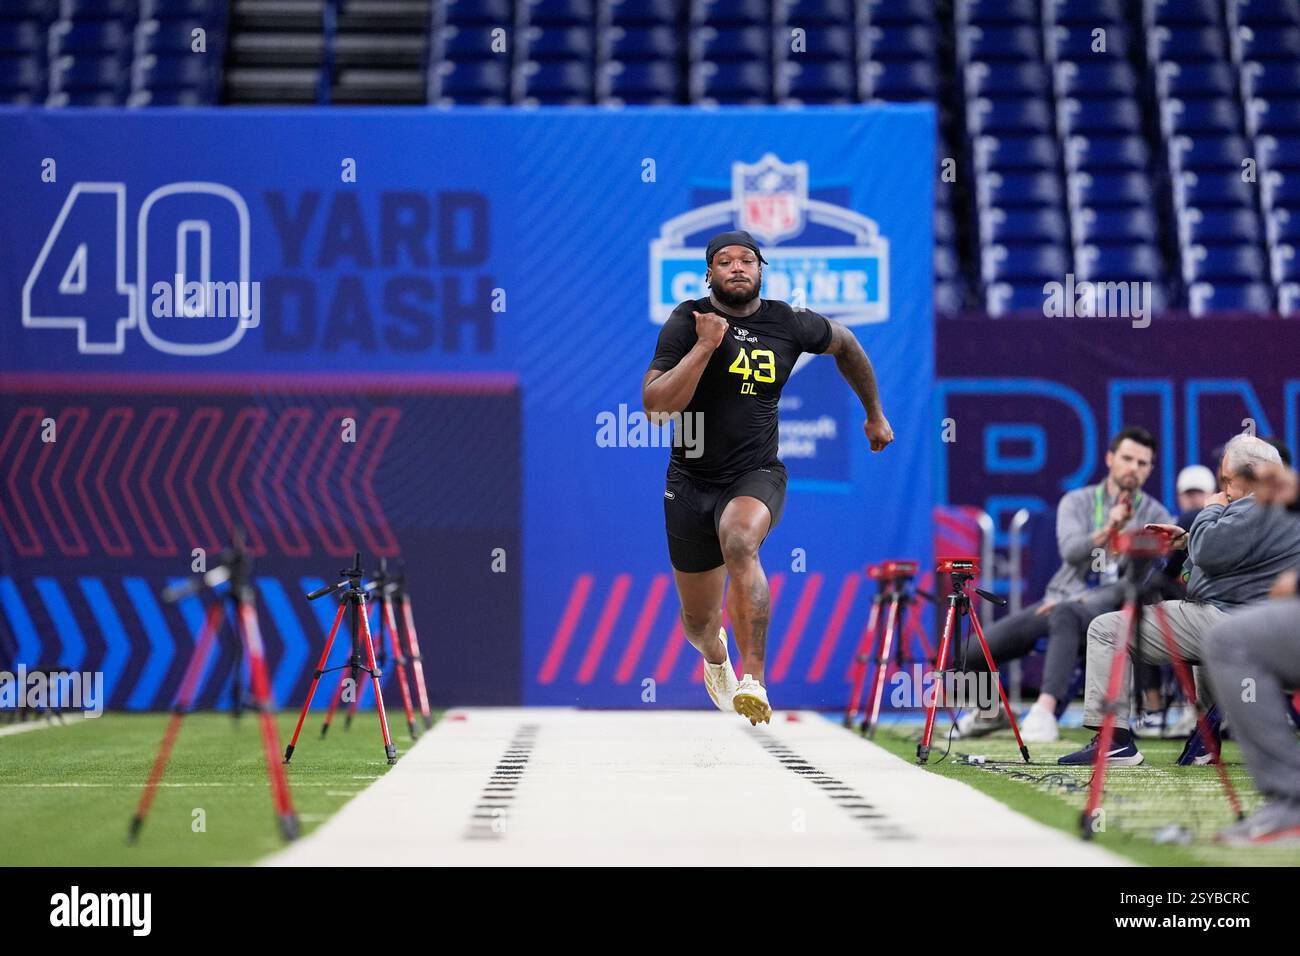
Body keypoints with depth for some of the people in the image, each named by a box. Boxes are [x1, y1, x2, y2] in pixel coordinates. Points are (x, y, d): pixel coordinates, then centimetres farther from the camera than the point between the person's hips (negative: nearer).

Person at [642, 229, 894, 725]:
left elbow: (845, 343, 21)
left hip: (756, 476, -1)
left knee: (740, 542, -37)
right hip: (692, 480, 1)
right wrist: (705, 346, -25)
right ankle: (714, 652, 52)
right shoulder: (687, 321, -7)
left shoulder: (789, 323, -1)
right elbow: (655, 405, -17)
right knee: (698, 620, 12)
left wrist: (874, 414, 29)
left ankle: (754, 680, -39)